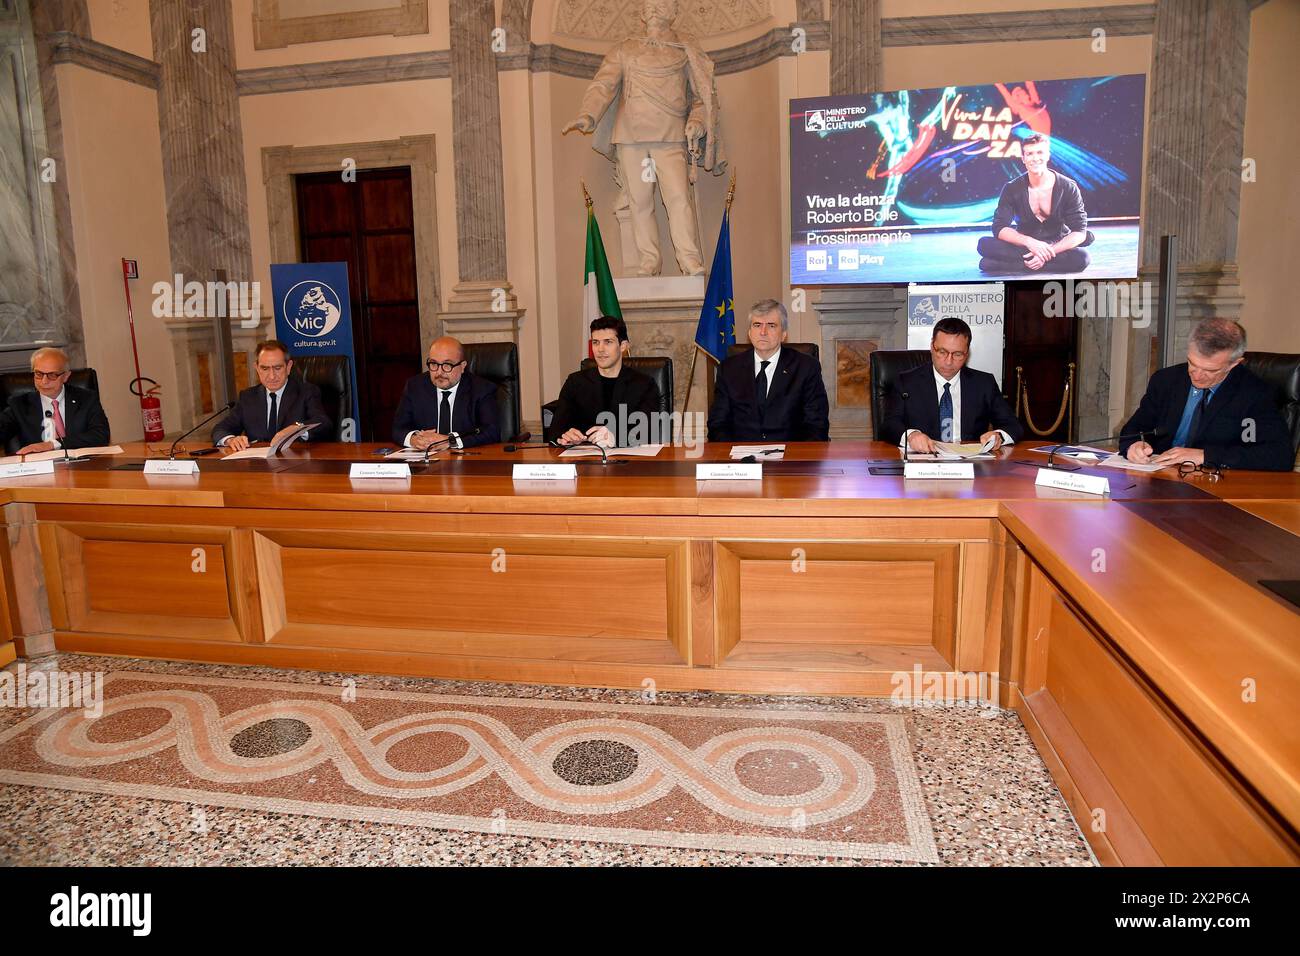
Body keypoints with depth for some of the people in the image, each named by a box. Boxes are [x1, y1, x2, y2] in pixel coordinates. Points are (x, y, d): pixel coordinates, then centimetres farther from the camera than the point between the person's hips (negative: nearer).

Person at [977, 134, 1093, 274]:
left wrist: (1049, 252, -28)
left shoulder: (1068, 187, -8)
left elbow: (1079, 232, -11)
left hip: (1056, 246, -1)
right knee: (985, 244, -27)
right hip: (1025, 246, 1)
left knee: (1081, 258, -34)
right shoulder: (1012, 189, -5)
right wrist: (1029, 242, -32)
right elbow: (999, 227, -13)